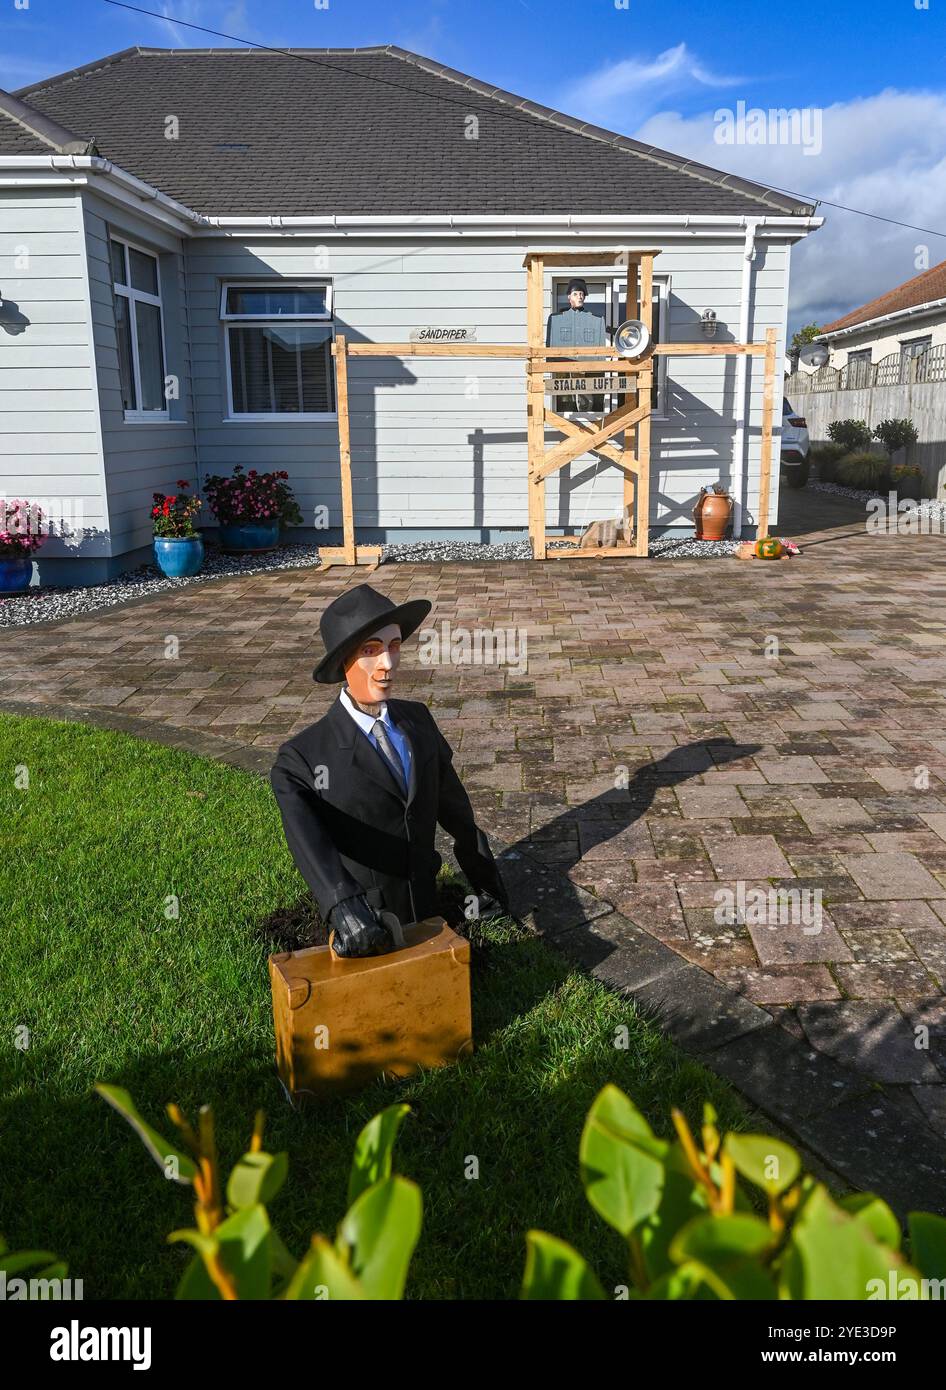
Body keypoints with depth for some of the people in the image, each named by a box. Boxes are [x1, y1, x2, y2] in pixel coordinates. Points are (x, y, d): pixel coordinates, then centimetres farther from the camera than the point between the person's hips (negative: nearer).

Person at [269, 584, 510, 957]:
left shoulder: (418, 719, -2)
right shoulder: (303, 757, -19)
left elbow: (450, 798, 9)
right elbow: (305, 838, -35)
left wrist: (482, 870, 18)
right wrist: (343, 906, -51)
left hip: (425, 913, 5)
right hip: (362, 928, -5)